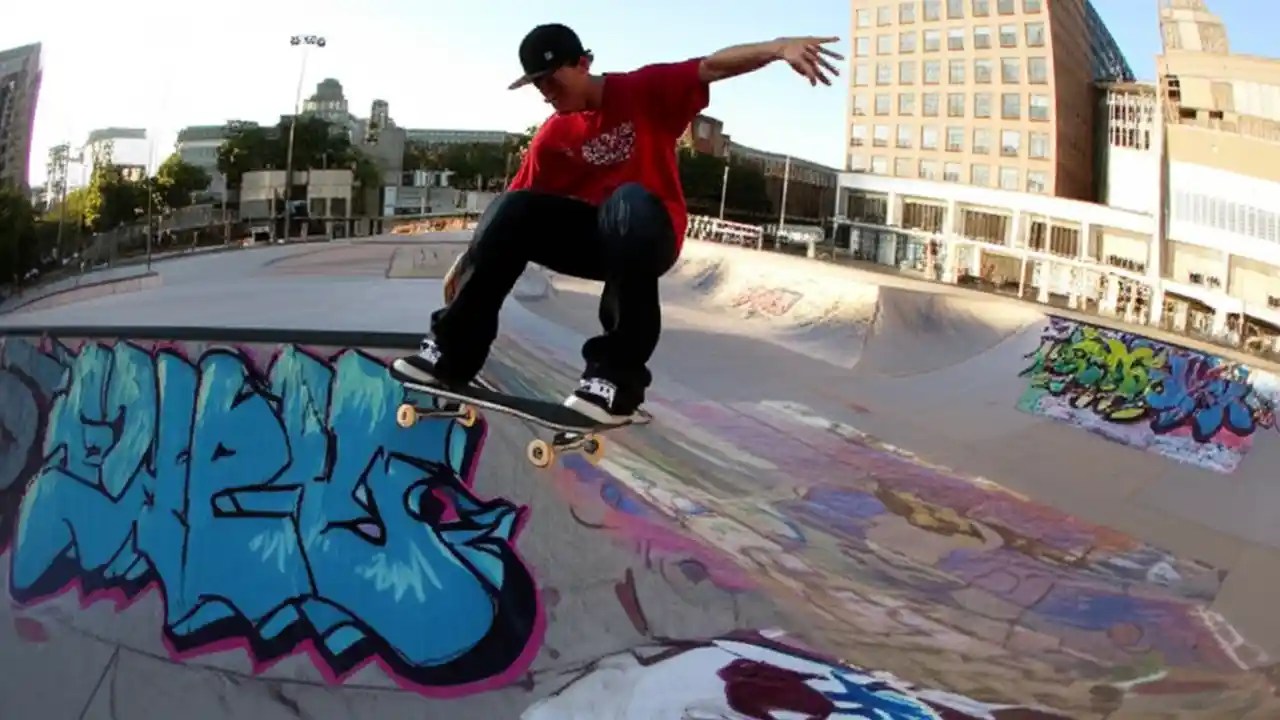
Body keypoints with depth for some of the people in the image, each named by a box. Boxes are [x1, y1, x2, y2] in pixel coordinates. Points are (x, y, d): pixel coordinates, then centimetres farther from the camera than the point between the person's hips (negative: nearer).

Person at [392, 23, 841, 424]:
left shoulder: (645, 92, -5)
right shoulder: (552, 136, 4)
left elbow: (714, 66, -18)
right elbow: (515, 201, 5)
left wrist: (778, 48, -35)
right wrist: (471, 260, -1)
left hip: (650, 235, -4)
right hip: (592, 235, 4)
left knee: (629, 203, -39)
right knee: (510, 211, -20)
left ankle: (616, 375, -40)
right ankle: (452, 351, -17)